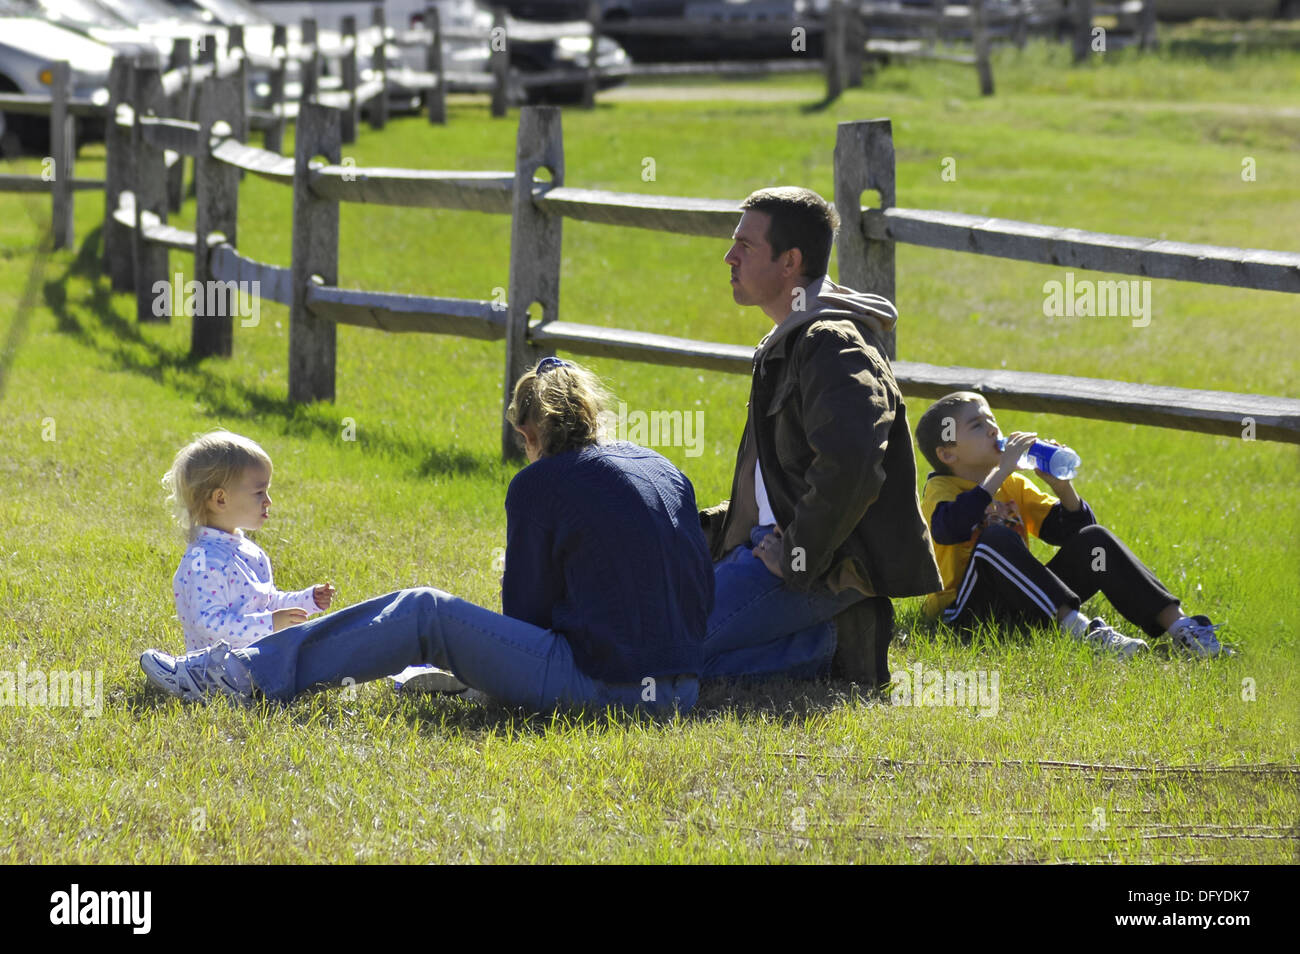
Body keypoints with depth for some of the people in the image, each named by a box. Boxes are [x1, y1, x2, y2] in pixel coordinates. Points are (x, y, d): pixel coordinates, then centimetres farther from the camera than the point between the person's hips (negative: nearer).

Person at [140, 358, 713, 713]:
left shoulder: (541, 484, -1)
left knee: (423, 614, 4)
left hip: (600, 687, -6)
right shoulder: (666, 473, 17)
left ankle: (245, 674, 4)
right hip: (678, 693, 6)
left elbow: (525, 608, 3)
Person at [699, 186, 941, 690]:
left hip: (827, 569, -11)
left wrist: (797, 559, -23)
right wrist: (704, 530, 15)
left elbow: (849, 467, -30)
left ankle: (833, 646, -9)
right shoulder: (791, 342, 21)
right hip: (778, 545, 11)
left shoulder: (833, 346, -15)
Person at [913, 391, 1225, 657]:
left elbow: (1068, 530, 14)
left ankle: (1176, 623, -22)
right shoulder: (941, 488, -4)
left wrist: (1063, 488, -6)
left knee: (1092, 540, -8)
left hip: (1022, 604, 6)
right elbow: (948, 528, -30)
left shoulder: (1013, 486, 17)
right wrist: (1000, 472, -26)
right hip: (966, 609, -6)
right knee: (996, 538, -32)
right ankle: (1079, 628, -43)